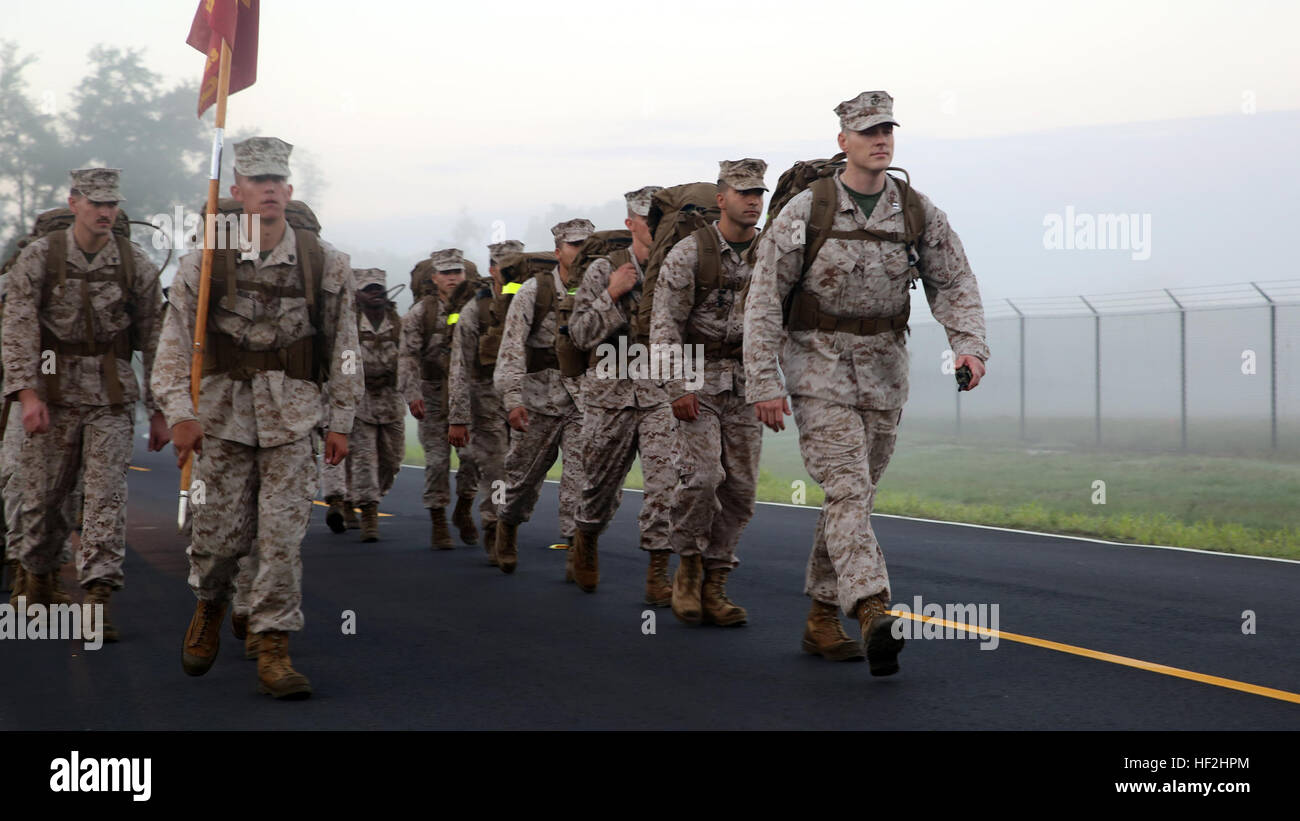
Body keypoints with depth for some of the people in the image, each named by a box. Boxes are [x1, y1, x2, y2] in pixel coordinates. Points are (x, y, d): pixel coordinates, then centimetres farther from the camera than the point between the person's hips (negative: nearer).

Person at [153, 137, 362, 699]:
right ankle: (209, 607, 36)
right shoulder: (206, 262, -1)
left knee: (283, 534, -6)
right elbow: (173, 344, -1)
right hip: (224, 412, 0)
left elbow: (344, 347, 6)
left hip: (293, 416, 0)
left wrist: (341, 420, 5)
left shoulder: (326, 263, 1)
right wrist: (180, 413, -11)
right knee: (221, 531, 5)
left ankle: (274, 650, 1)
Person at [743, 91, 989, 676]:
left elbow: (954, 284, 1)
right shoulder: (806, 211, -9)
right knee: (847, 489, -18)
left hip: (885, 371, 4)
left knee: (854, 497, 10)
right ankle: (874, 616, -32)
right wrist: (763, 383, -11)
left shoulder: (918, 212, 1)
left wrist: (969, 345, -18)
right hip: (818, 366, -4)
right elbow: (764, 299, -7)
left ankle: (821, 620, 22)